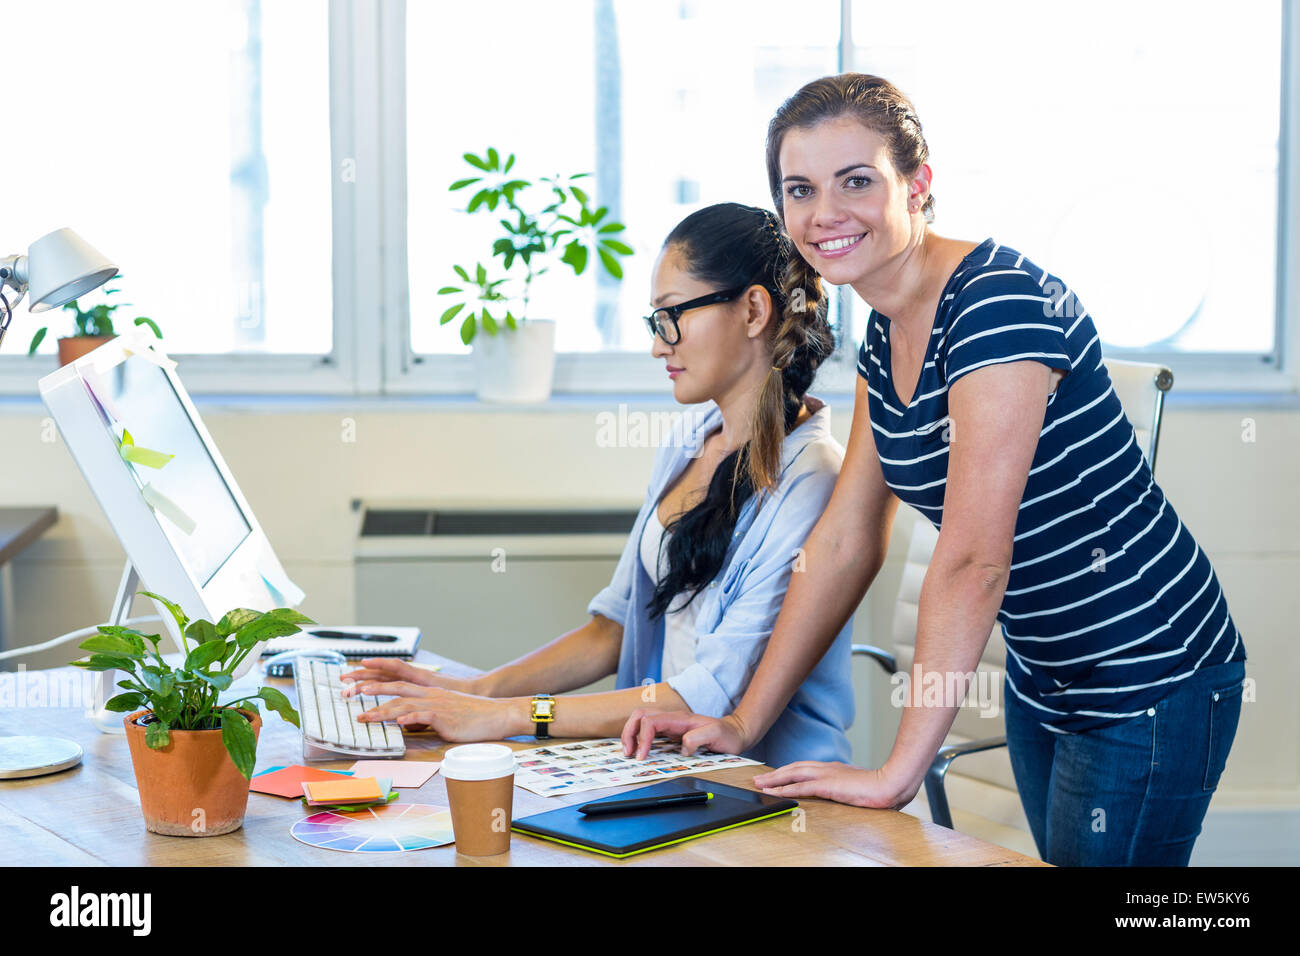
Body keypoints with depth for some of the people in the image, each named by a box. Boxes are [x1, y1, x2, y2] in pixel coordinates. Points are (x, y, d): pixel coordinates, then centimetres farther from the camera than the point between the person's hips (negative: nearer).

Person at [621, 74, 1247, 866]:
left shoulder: (998, 300, -23)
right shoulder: (886, 337, 4)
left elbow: (971, 560, -27)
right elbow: (848, 541, 6)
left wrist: (900, 773, -26)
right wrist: (743, 724, 4)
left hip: (1148, 684, -8)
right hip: (1042, 682, 8)